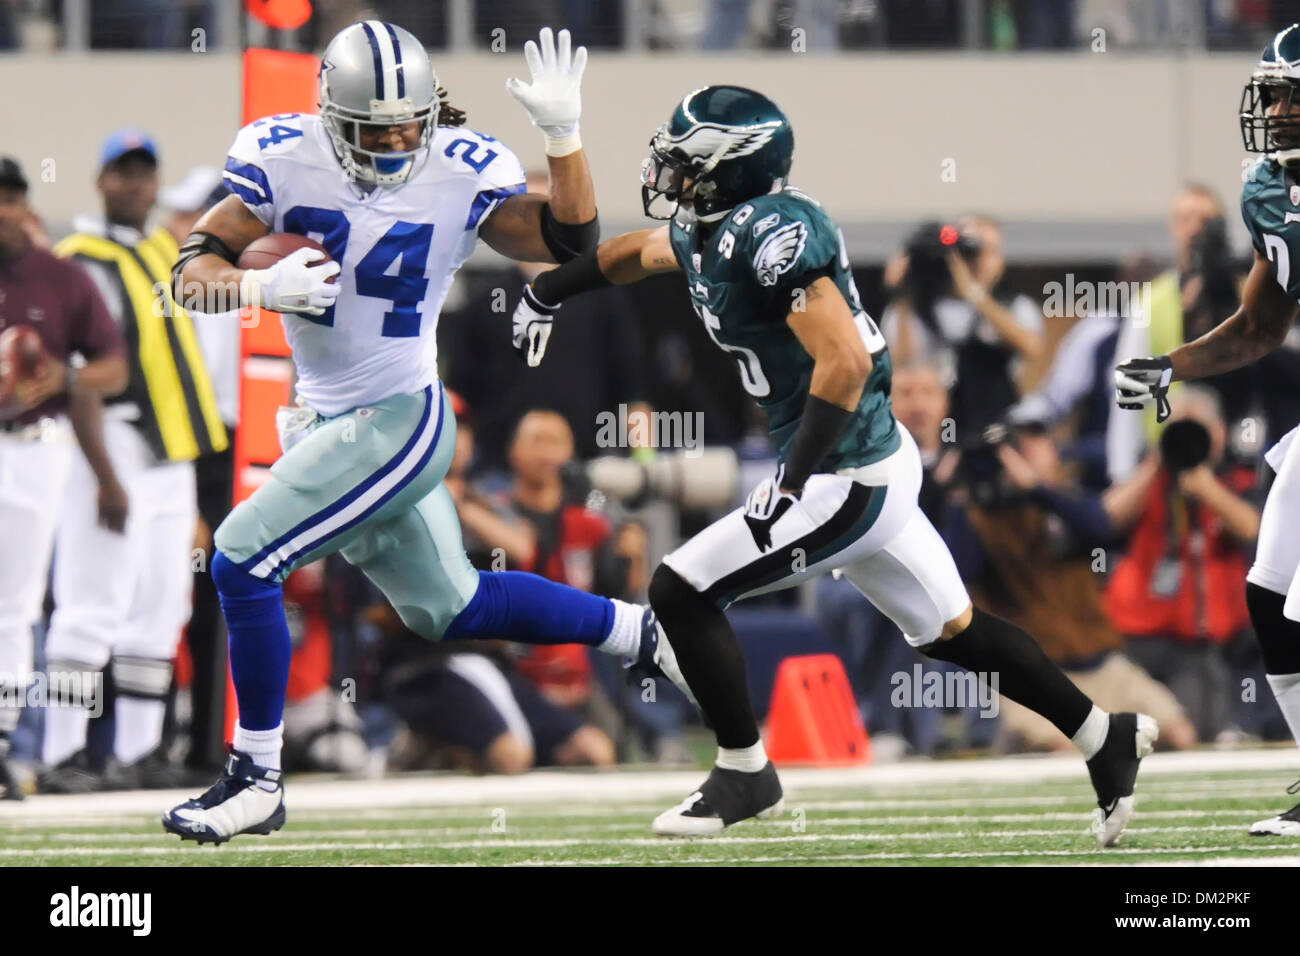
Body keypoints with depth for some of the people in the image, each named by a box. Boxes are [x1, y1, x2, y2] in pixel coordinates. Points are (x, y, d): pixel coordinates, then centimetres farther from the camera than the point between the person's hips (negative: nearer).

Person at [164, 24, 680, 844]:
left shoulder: (463, 175, -12)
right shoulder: (285, 159, -6)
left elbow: (570, 244, -13)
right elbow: (194, 267, -5)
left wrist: (564, 132, -24)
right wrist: (260, 287, -26)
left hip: (397, 426, -6)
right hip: (328, 422, 6)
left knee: (242, 561, -14)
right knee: (448, 607, 17)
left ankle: (257, 782, -3)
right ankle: (647, 635, 34)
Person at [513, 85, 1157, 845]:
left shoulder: (769, 236, -23)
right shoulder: (705, 231, 6)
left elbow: (845, 363, -28)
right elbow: (635, 252, 30)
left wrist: (791, 484, -28)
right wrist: (546, 293, 40)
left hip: (846, 481, -10)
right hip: (880, 459, 10)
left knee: (682, 592, -4)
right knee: (948, 629, 20)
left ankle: (746, 775, 8)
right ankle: (1108, 738, 26)